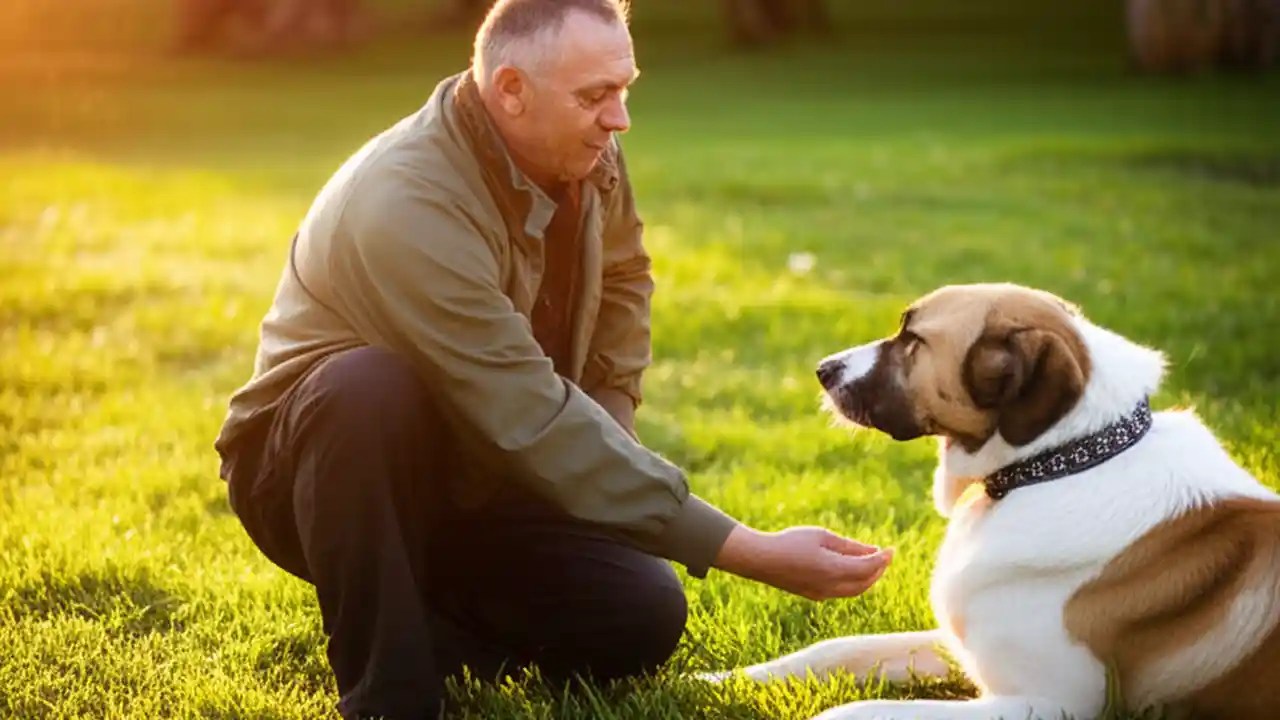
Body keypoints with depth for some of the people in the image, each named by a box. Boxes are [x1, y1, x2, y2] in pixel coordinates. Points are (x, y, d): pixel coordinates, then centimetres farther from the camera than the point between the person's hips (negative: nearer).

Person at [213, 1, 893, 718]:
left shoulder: (585, 157, -9)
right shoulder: (407, 207, -33)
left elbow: (622, 275, 15)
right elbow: (536, 425, -37)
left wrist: (612, 424, 0)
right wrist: (749, 551, -39)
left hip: (473, 474, 6)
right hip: (323, 470, -6)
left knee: (641, 620, -14)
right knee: (369, 387, -39)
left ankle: (423, 622, 9)